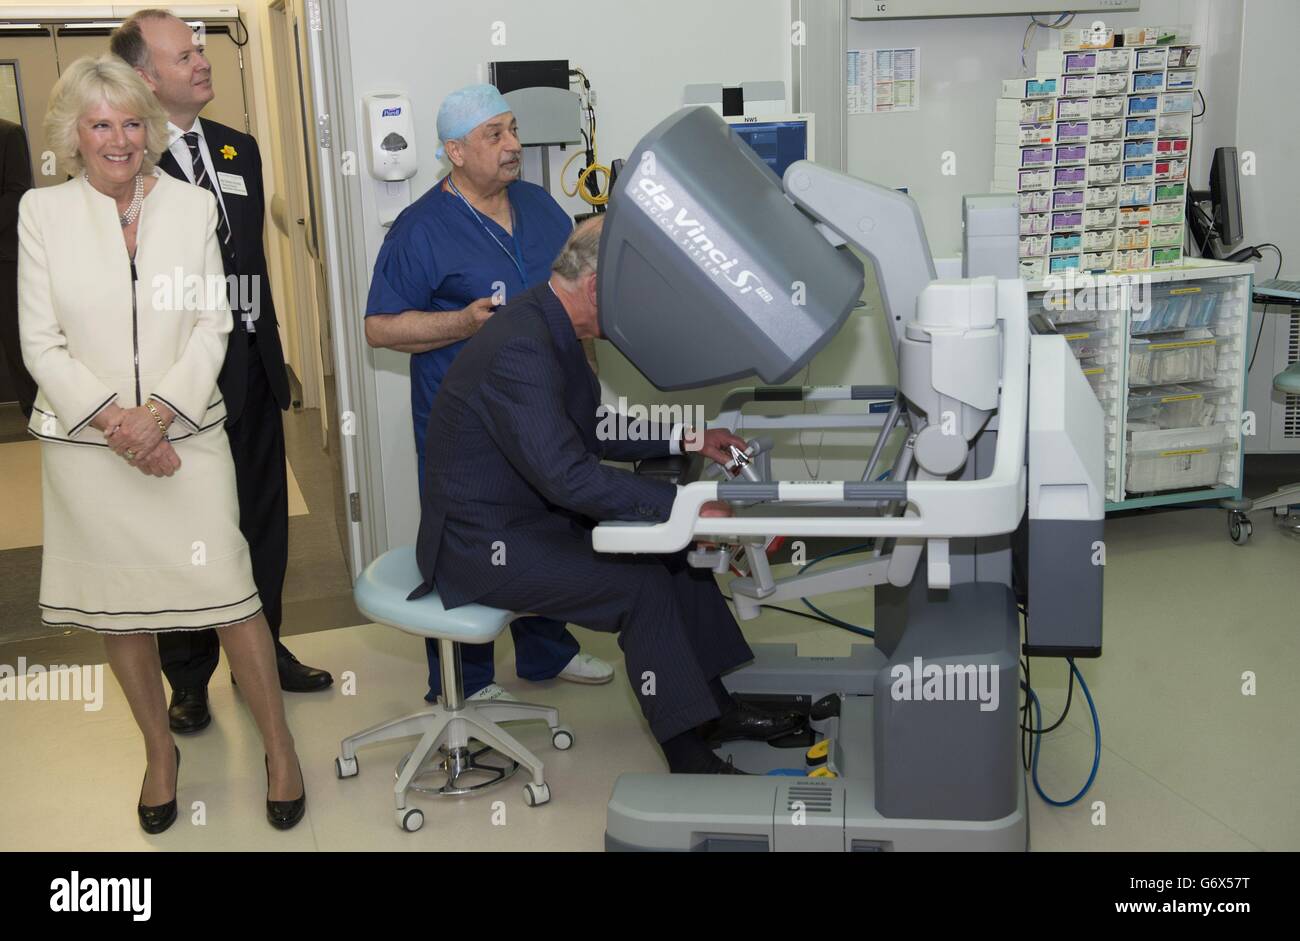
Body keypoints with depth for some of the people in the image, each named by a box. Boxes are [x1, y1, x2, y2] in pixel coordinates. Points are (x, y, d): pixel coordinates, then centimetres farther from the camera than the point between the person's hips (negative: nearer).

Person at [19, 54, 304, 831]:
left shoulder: (194, 207, 4)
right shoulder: (42, 213, 1)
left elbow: (213, 327, 0)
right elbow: (41, 343, -2)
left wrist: (160, 411, -13)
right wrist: (111, 419, -13)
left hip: (185, 437, 0)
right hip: (86, 443, 1)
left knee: (230, 590, -3)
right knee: (120, 604, 10)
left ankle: (280, 748, 13)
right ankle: (160, 751, 29)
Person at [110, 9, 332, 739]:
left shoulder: (239, 149, 9)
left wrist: (271, 350, 12)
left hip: (252, 366, 6)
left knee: (263, 520, 16)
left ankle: (263, 648, 34)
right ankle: (190, 676, 25)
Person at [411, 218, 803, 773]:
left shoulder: (546, 327, 4)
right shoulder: (520, 350, -28)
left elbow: (592, 430, 15)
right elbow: (568, 476, -34)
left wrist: (685, 440, 6)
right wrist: (682, 503, -31)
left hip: (533, 514, 10)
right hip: (486, 543, -10)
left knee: (675, 548, 4)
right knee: (643, 585, -18)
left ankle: (714, 707, 14)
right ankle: (689, 757, -7)